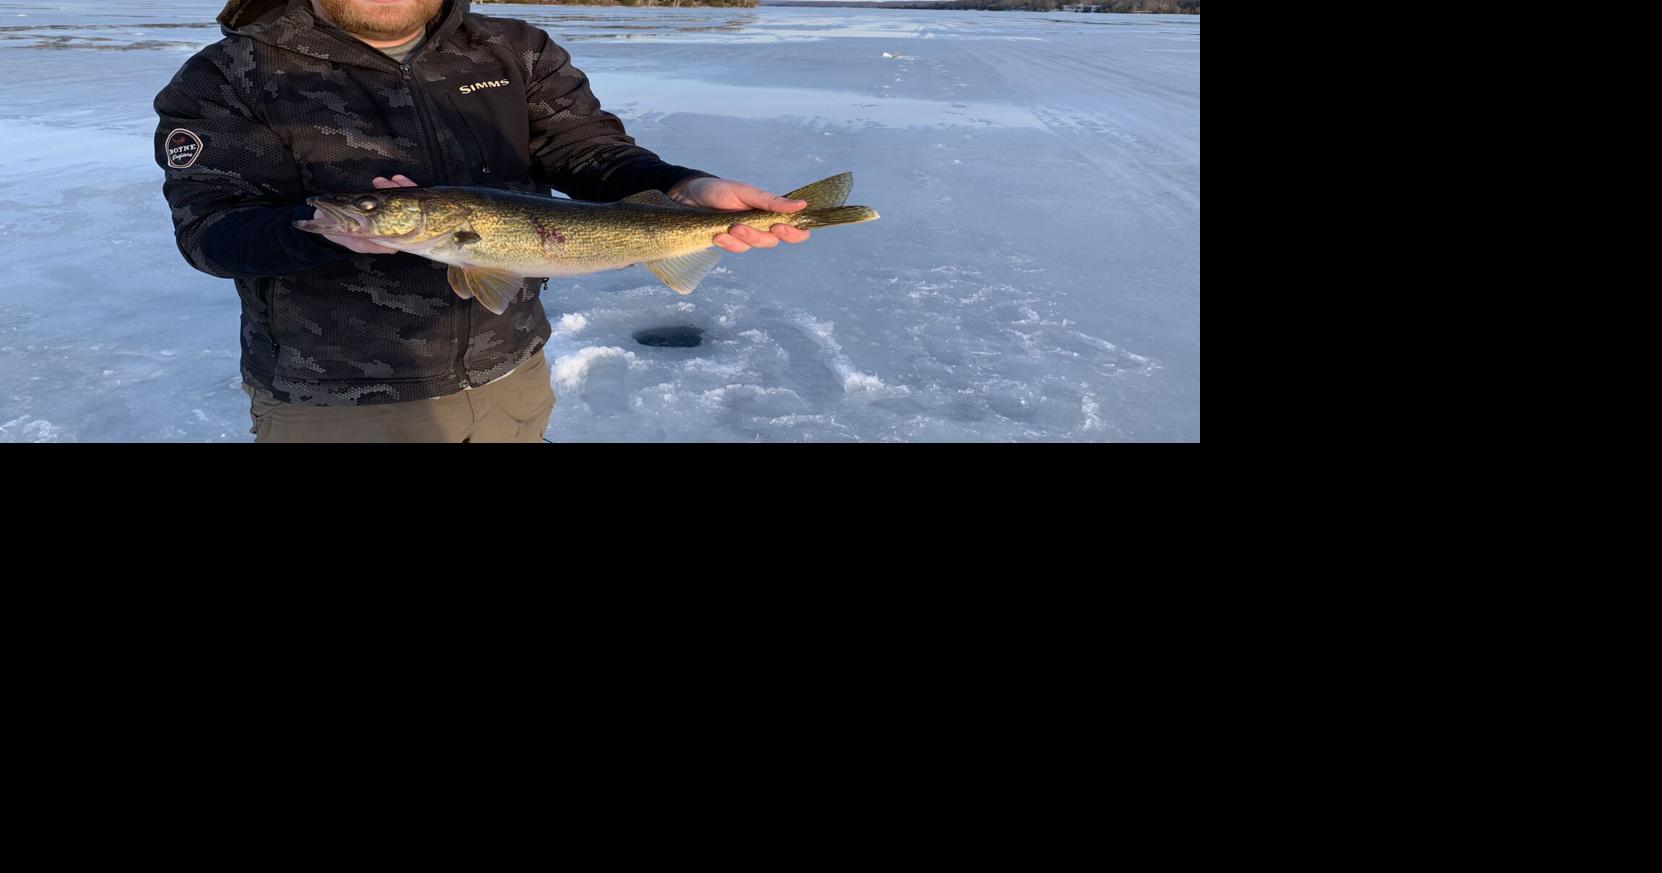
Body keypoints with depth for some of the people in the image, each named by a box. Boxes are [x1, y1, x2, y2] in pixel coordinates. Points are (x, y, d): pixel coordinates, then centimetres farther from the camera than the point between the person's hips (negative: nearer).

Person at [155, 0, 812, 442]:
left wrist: (683, 190, -26)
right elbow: (210, 229, -14)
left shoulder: (516, 53, 5)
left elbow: (589, 150, -4)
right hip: (333, 404, -3)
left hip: (512, 383, 4)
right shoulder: (229, 80, -6)